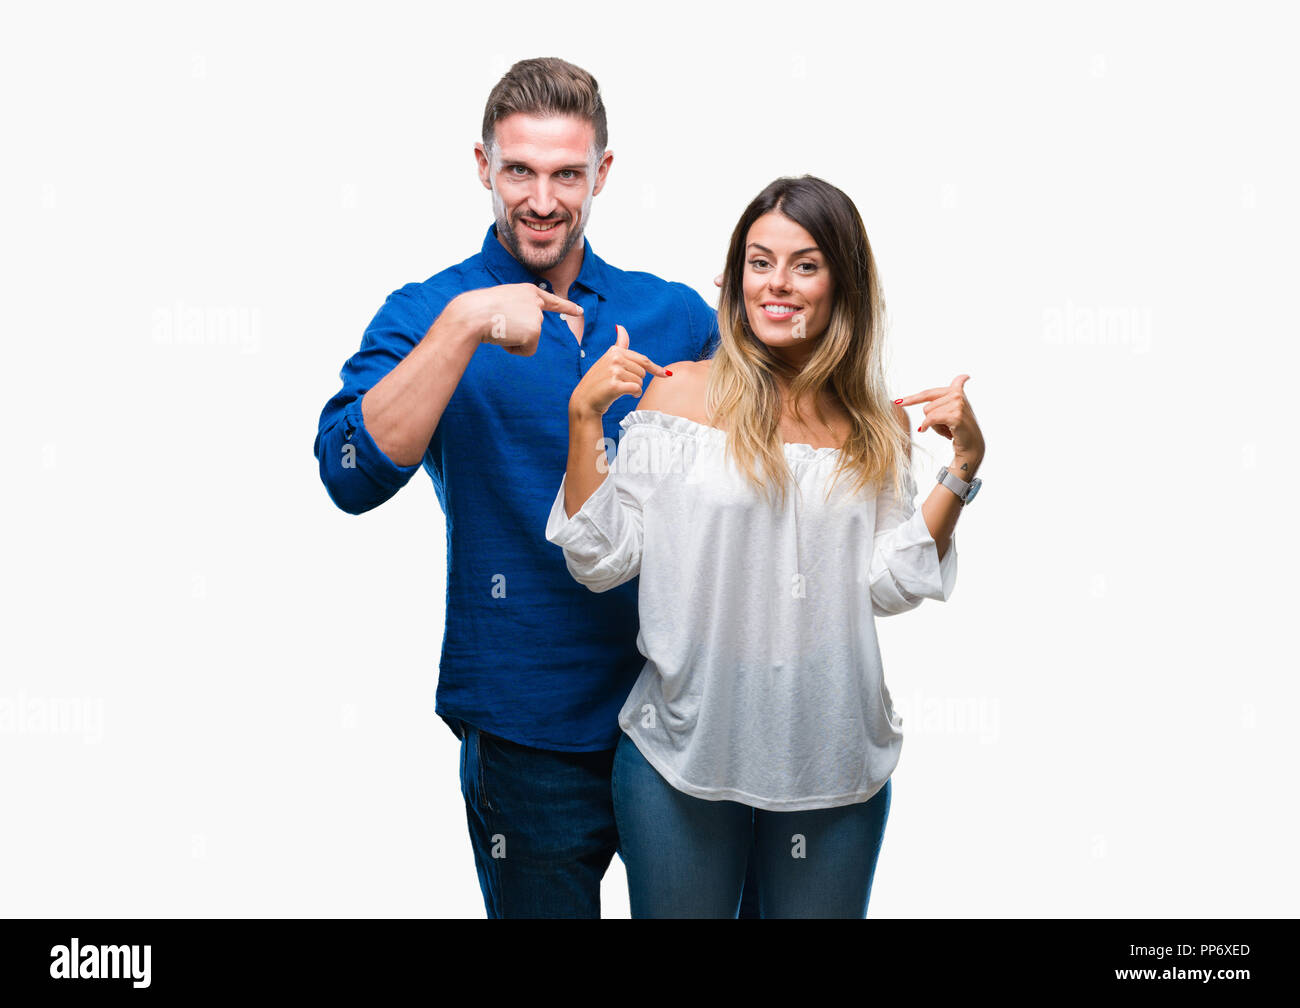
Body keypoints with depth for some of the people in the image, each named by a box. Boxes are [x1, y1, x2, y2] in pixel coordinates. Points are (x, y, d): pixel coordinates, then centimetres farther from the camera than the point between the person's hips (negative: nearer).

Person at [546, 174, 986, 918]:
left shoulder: (880, 427, 3)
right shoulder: (680, 394, -4)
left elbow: (890, 585, -2)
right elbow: (602, 562, -6)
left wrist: (963, 464, -6)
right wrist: (585, 419, -14)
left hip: (835, 762, 2)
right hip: (685, 748, -2)